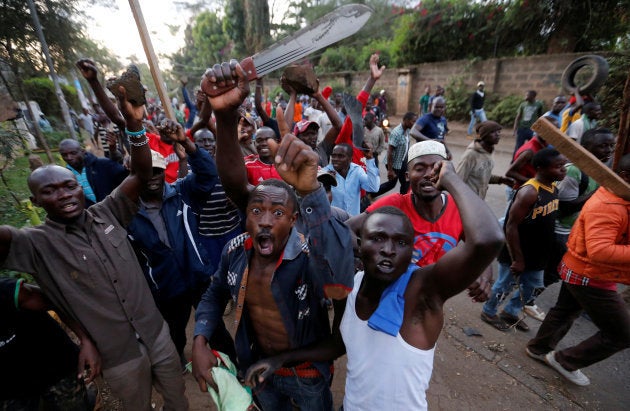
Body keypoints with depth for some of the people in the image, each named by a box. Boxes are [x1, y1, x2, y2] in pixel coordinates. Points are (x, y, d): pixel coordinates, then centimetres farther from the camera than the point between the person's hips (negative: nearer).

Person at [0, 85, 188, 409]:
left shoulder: (106, 214, -5)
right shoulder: (36, 244, -12)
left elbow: (141, 175, -14)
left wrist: (134, 124, -26)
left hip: (157, 334, 2)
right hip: (118, 357, -2)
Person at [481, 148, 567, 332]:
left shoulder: (554, 187, 2)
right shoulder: (529, 192, -26)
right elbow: (511, 226, -26)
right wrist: (517, 259, -21)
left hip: (536, 253, 8)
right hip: (515, 253, -8)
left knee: (531, 286, 21)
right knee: (505, 286, 10)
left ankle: (510, 312, 43)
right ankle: (488, 312, 33)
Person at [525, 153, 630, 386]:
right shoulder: (607, 207, -27)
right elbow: (599, 251, -35)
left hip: (578, 270, 10)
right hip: (591, 278, -10)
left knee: (564, 312, 25)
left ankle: (538, 348, 45)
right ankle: (566, 360, 20)